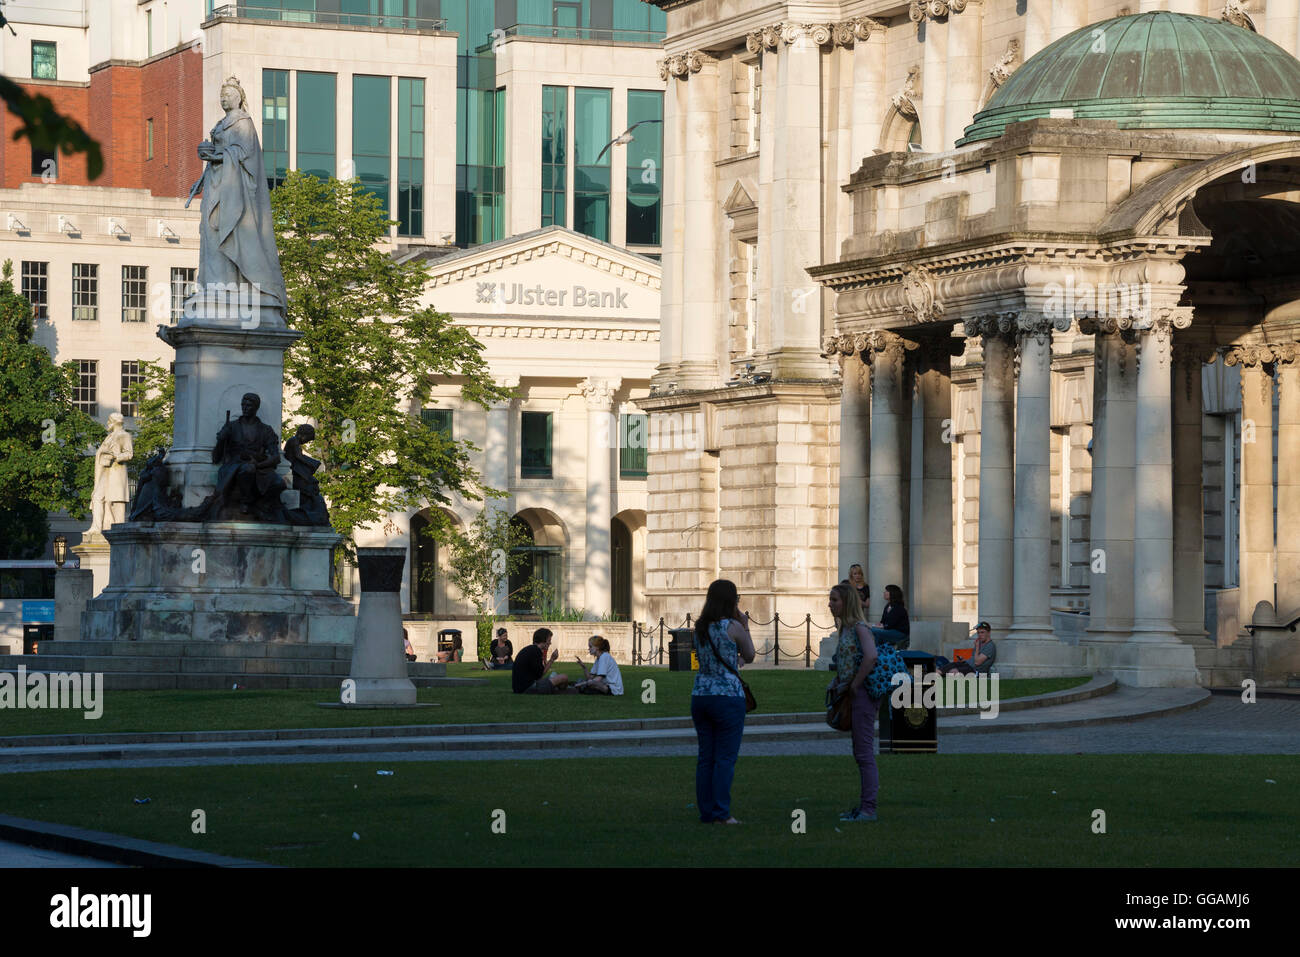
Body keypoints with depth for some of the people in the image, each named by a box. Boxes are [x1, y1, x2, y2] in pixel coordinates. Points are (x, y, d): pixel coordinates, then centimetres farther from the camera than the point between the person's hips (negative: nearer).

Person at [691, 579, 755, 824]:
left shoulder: (700, 627, 7)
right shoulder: (733, 627, -11)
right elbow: (749, 656, 3)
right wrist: (744, 624, 10)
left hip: (700, 694, 6)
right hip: (728, 695, -6)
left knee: (705, 757, 10)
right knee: (726, 757, -2)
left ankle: (706, 812, 11)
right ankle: (721, 813, -5)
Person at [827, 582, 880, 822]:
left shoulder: (860, 628, -13)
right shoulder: (846, 629, 16)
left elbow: (870, 658, -28)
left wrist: (854, 685, -20)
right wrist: (837, 684, 11)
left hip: (862, 694, -10)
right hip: (852, 696, 10)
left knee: (864, 753, -8)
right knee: (860, 753, 13)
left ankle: (869, 809, -7)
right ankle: (865, 806, 19)